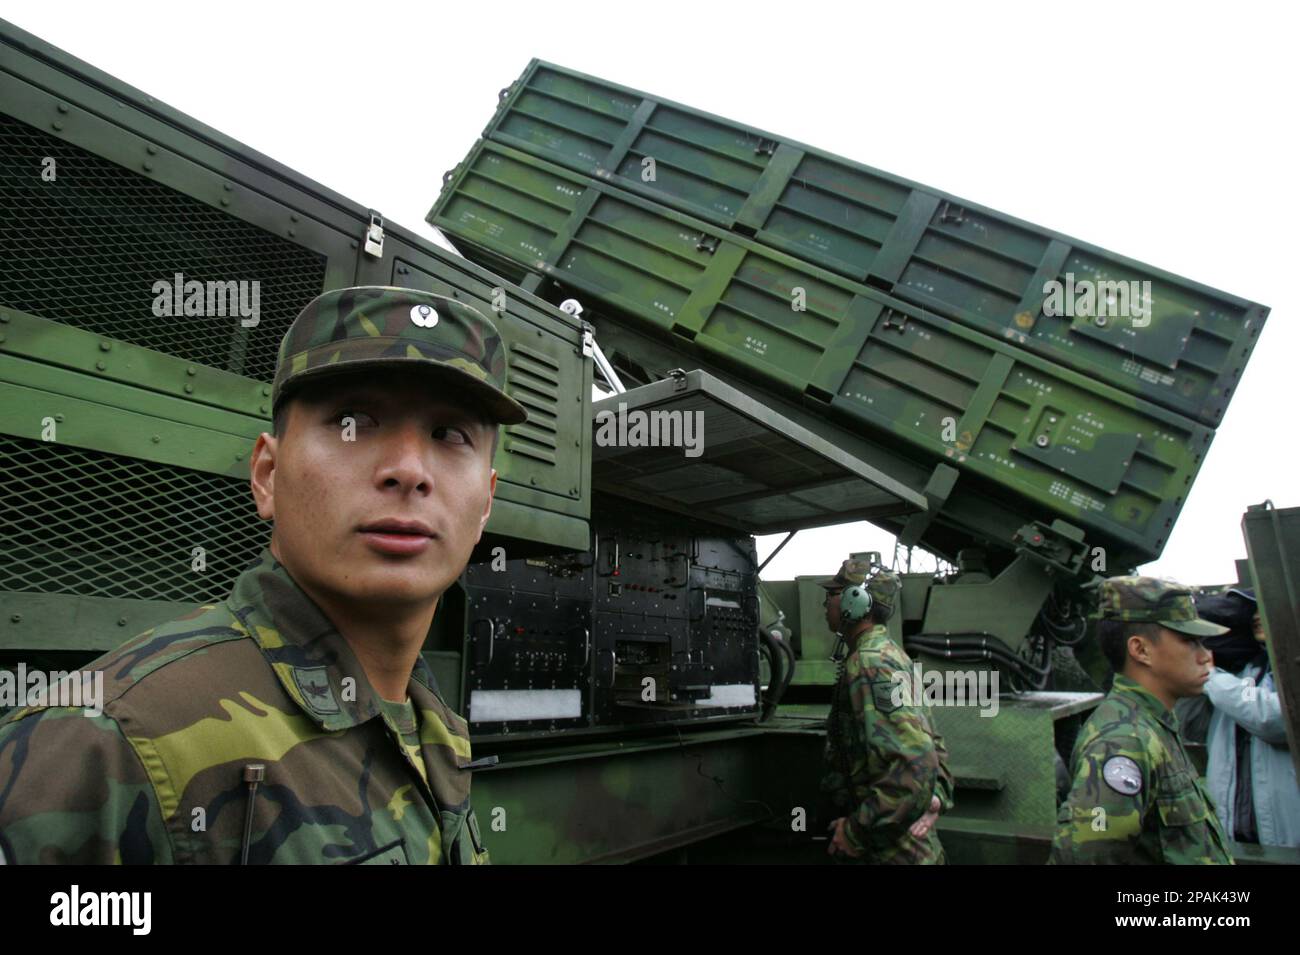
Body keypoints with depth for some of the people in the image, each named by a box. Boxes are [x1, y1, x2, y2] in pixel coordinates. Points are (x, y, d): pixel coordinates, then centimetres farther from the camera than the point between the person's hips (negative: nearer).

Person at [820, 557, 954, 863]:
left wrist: (857, 833, -24)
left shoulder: (870, 663, -22)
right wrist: (936, 795, 3)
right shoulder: (891, 654, 10)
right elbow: (932, 743, 17)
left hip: (892, 852, -9)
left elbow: (915, 763, -31)